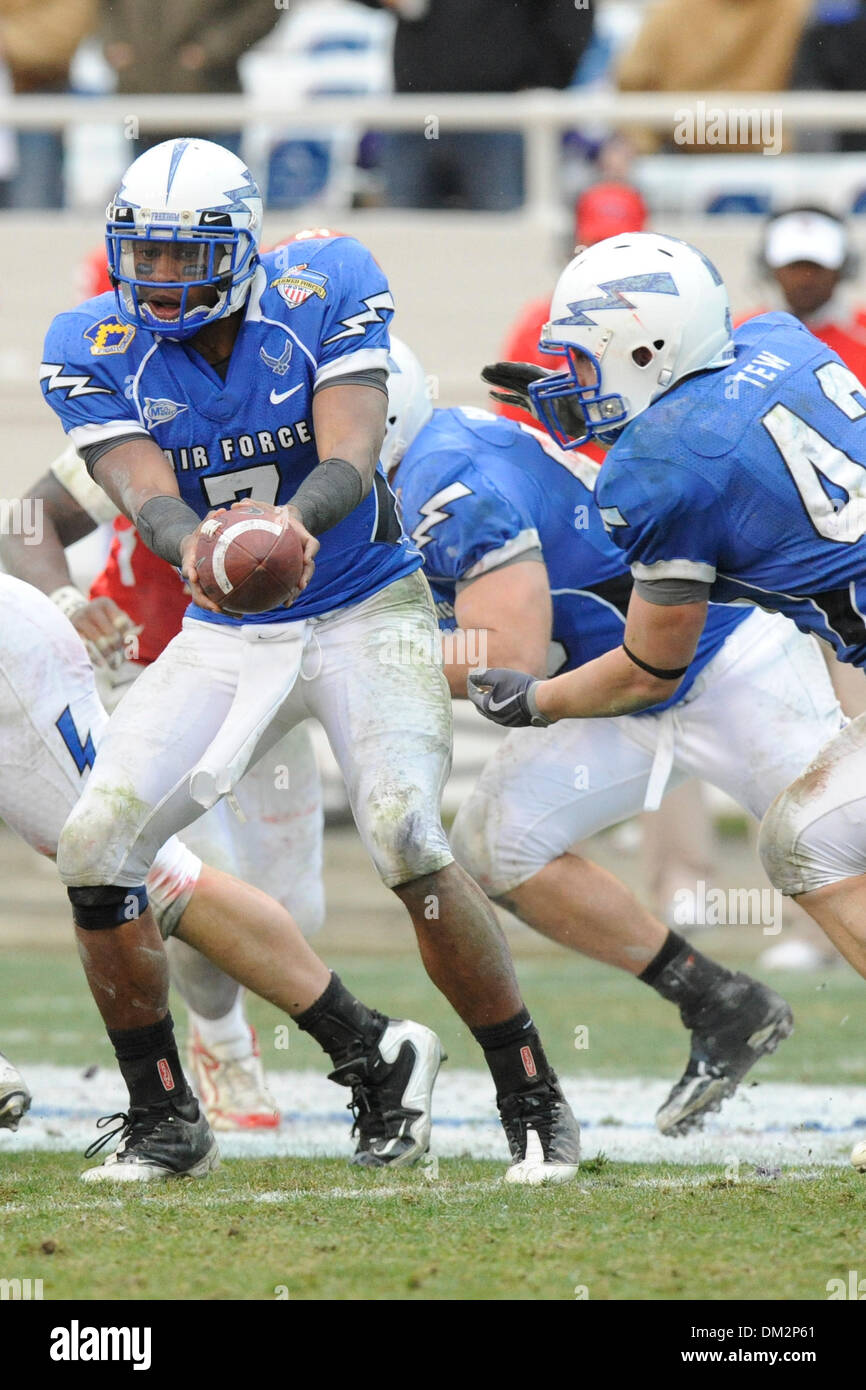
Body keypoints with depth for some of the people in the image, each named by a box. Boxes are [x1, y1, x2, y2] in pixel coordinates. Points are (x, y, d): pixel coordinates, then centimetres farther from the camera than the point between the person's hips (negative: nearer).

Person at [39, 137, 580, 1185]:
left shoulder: (324, 294, -15)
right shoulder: (98, 351, -9)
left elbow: (350, 462, -25)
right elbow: (146, 495, -22)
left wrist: (296, 522, -48)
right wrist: (190, 546, -46)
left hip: (363, 615, -3)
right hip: (223, 637, 4)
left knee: (408, 842, -25)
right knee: (94, 848, -11)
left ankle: (533, 1103, -10)